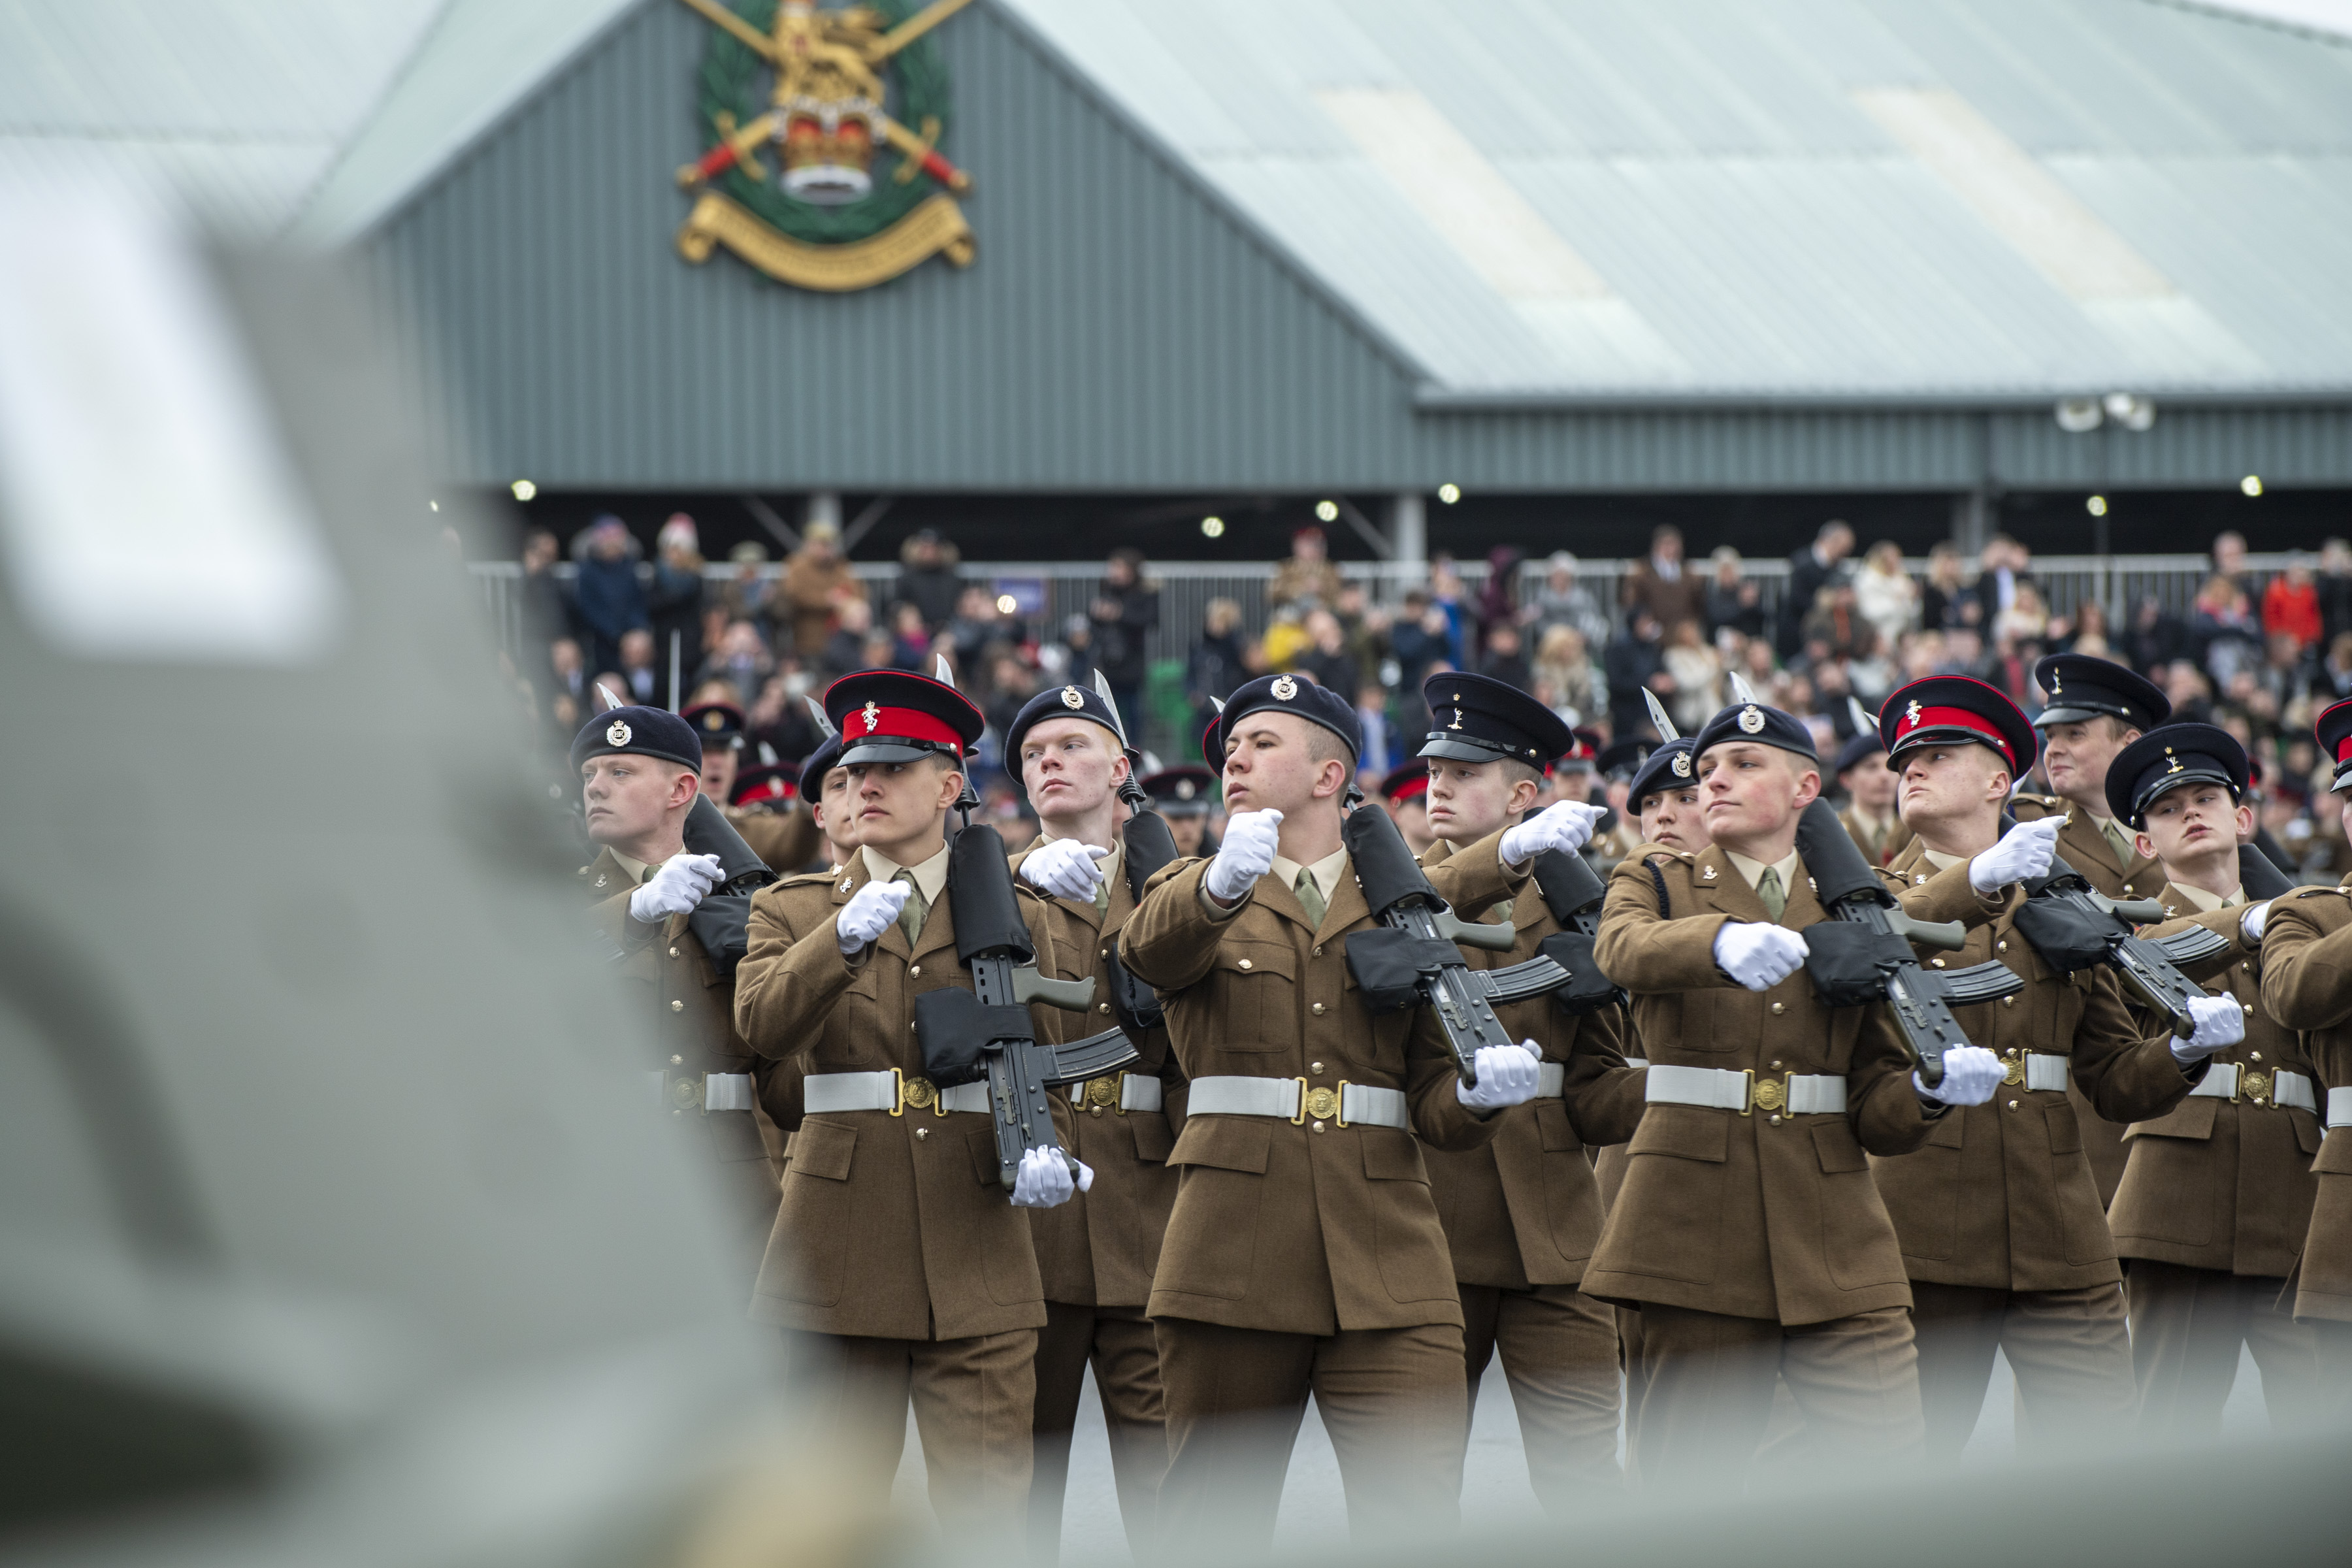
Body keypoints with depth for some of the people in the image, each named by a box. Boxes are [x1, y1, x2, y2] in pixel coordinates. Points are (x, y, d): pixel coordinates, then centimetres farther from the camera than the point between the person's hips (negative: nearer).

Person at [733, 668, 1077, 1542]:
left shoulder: (1014, 918, 12)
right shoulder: (793, 909, 10)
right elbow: (762, 1025, -9)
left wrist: (1039, 1152, -13)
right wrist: (846, 936, -26)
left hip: (976, 1263, 0)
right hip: (841, 1257, 0)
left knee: (986, 1514, -4)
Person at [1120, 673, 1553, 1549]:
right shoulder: (1192, 894, 11)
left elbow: (1435, 1101, 11)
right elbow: (1152, 949, -16)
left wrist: (1478, 1092, -14)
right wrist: (1225, 881, -38)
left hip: (1387, 1268, 0)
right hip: (1235, 1267, 0)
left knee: (1417, 1523, -10)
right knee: (1216, 1522, 5)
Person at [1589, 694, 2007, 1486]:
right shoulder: (1656, 885, 8)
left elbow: (1877, 1109, 10)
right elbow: (1625, 952, -19)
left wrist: (1930, 1090, -14)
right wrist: (1724, 942, -41)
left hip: (1837, 1239, 1)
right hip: (1698, 1225, -1)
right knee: (1688, 1481, 0)